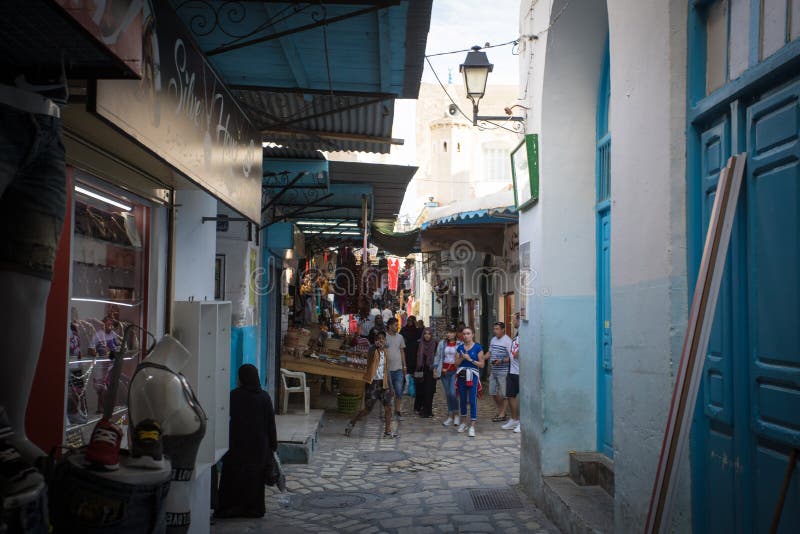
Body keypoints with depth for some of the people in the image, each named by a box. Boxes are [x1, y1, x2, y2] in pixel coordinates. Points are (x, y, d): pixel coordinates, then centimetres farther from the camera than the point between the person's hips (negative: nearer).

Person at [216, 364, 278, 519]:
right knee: (255, 477, 10)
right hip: (259, 445, 2)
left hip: (238, 444, -2)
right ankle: (254, 508, 13)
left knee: (234, 477, 7)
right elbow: (271, 423, -1)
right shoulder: (264, 397, -3)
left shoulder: (234, 395, -10)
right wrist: (273, 445, 6)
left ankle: (229, 508, 10)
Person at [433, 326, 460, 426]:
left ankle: (456, 415, 5)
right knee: (447, 394, 8)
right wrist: (435, 369, 9)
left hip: (455, 371, -3)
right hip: (444, 371, 3)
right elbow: (437, 357, 11)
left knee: (453, 393, -13)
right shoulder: (442, 344, 7)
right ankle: (450, 416, 16)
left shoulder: (459, 344, -3)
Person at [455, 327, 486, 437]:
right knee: (462, 399, 11)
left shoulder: (478, 347, -2)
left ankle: (472, 426, -5)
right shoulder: (460, 348, 9)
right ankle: (463, 422, 27)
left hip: (473, 375, -4)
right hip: (462, 375, 4)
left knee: (472, 400, -7)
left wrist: (470, 359, -13)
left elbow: (482, 364, -4)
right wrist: (462, 358, -9)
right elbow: (456, 363, 9)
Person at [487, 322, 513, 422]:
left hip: (503, 371, -9)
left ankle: (503, 414, 5)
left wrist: (502, 361, -26)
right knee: (493, 392, 13)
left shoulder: (507, 341, -12)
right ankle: (500, 411, 25)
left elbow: (511, 357, -16)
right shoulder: (493, 339, 13)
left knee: (504, 394, -2)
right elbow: (490, 353, 25)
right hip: (494, 370, 9)